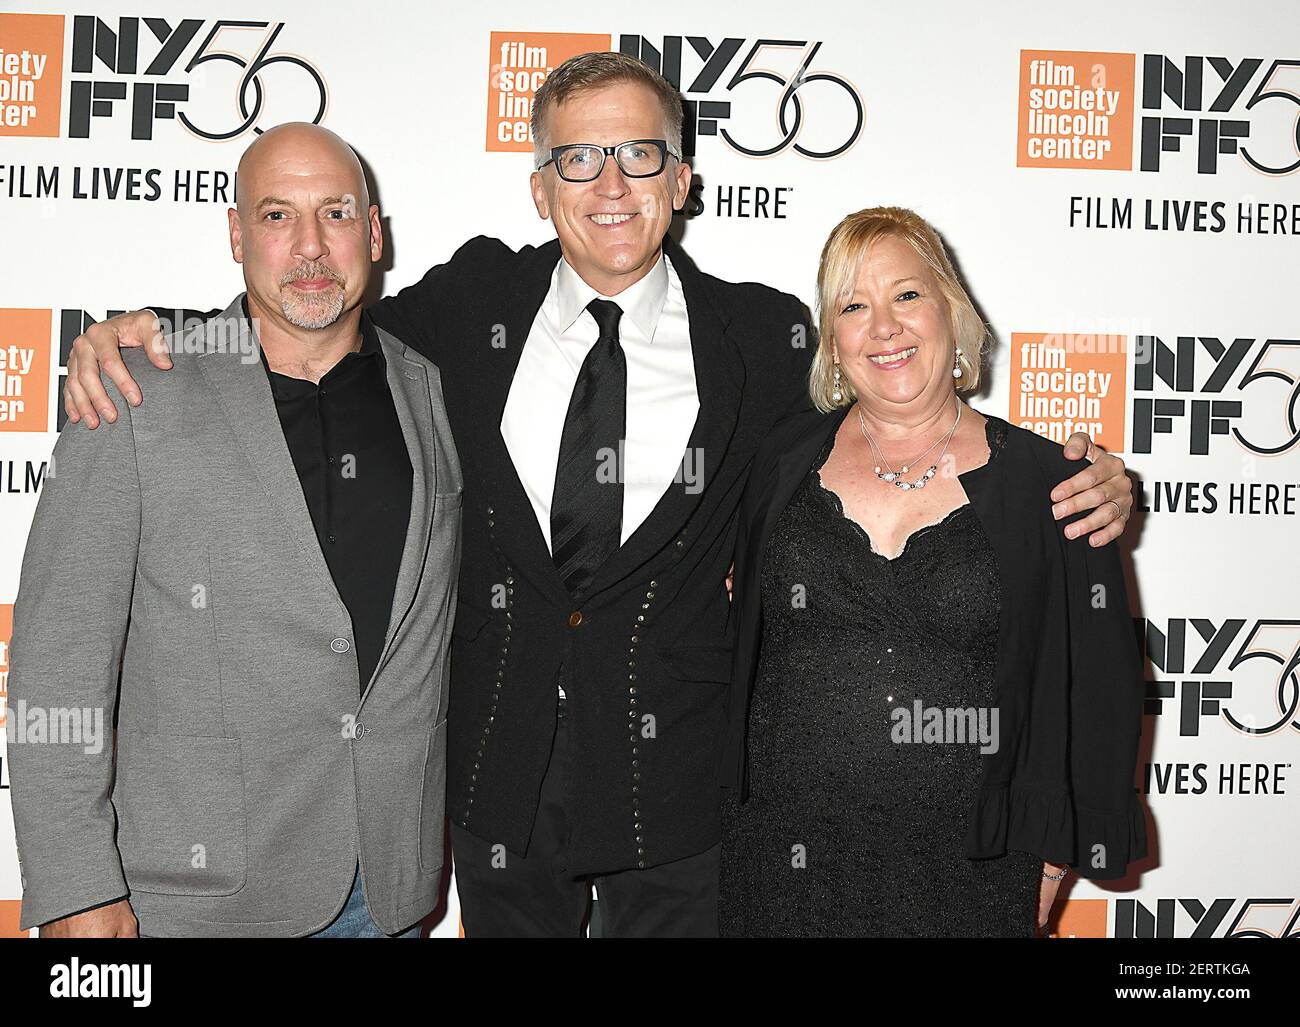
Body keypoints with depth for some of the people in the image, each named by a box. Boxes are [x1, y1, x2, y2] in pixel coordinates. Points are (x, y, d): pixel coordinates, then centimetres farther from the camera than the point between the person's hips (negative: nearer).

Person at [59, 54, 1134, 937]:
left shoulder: (763, 334, -5)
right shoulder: (474, 300, -1)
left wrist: (1076, 489, -14)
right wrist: (136, 333, -6)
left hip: (673, 782, -1)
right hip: (500, 769, 2)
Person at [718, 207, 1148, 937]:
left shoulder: (1041, 481, -4)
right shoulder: (789, 463, 2)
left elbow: (1095, 683, 0)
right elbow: (738, 654, 10)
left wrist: (1053, 855, 1)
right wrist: (737, 825, 9)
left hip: (970, 875, -1)